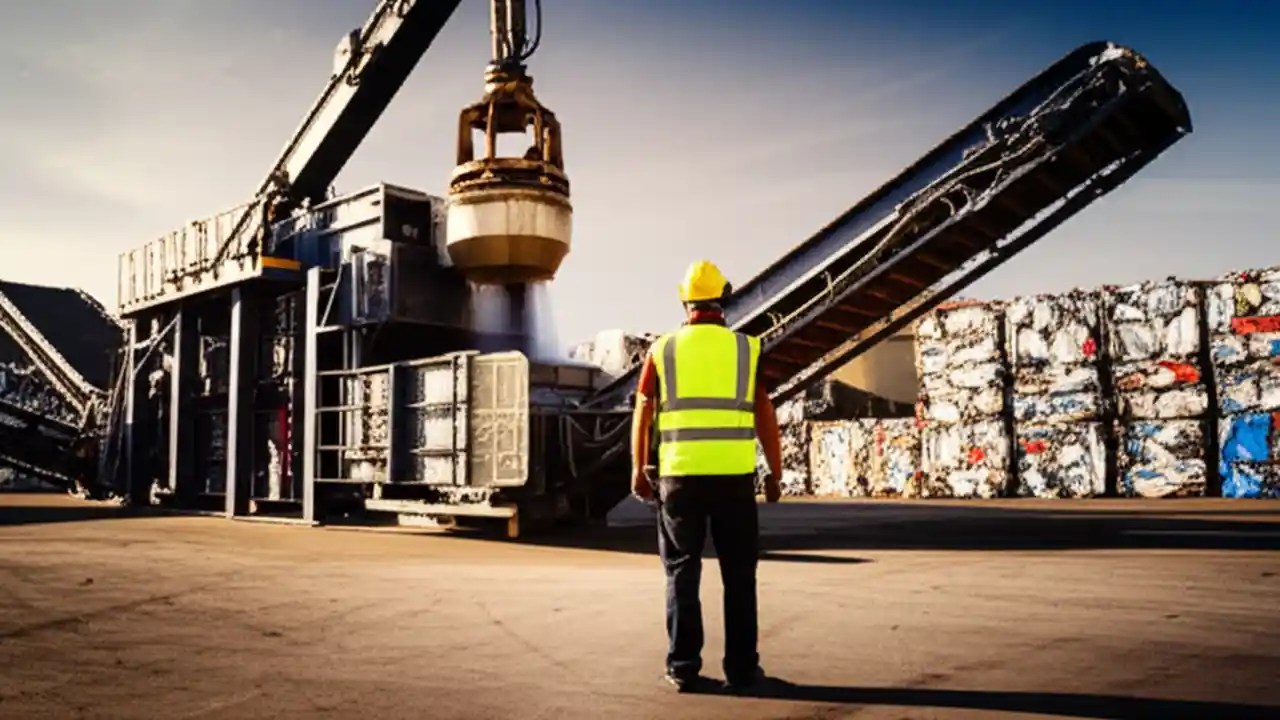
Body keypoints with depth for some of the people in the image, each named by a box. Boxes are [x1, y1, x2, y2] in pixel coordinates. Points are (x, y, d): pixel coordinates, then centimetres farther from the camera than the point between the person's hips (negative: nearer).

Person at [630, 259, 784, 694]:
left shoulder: (662, 350, 3)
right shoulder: (746, 349, 3)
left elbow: (642, 416, 3)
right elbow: (766, 418, 1)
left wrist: (638, 471, 12)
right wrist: (775, 474, 9)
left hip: (679, 476, 0)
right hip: (735, 476, 0)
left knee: (682, 572, 10)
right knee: (739, 575, 9)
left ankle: (683, 667, 11)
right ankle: (741, 668, 12)